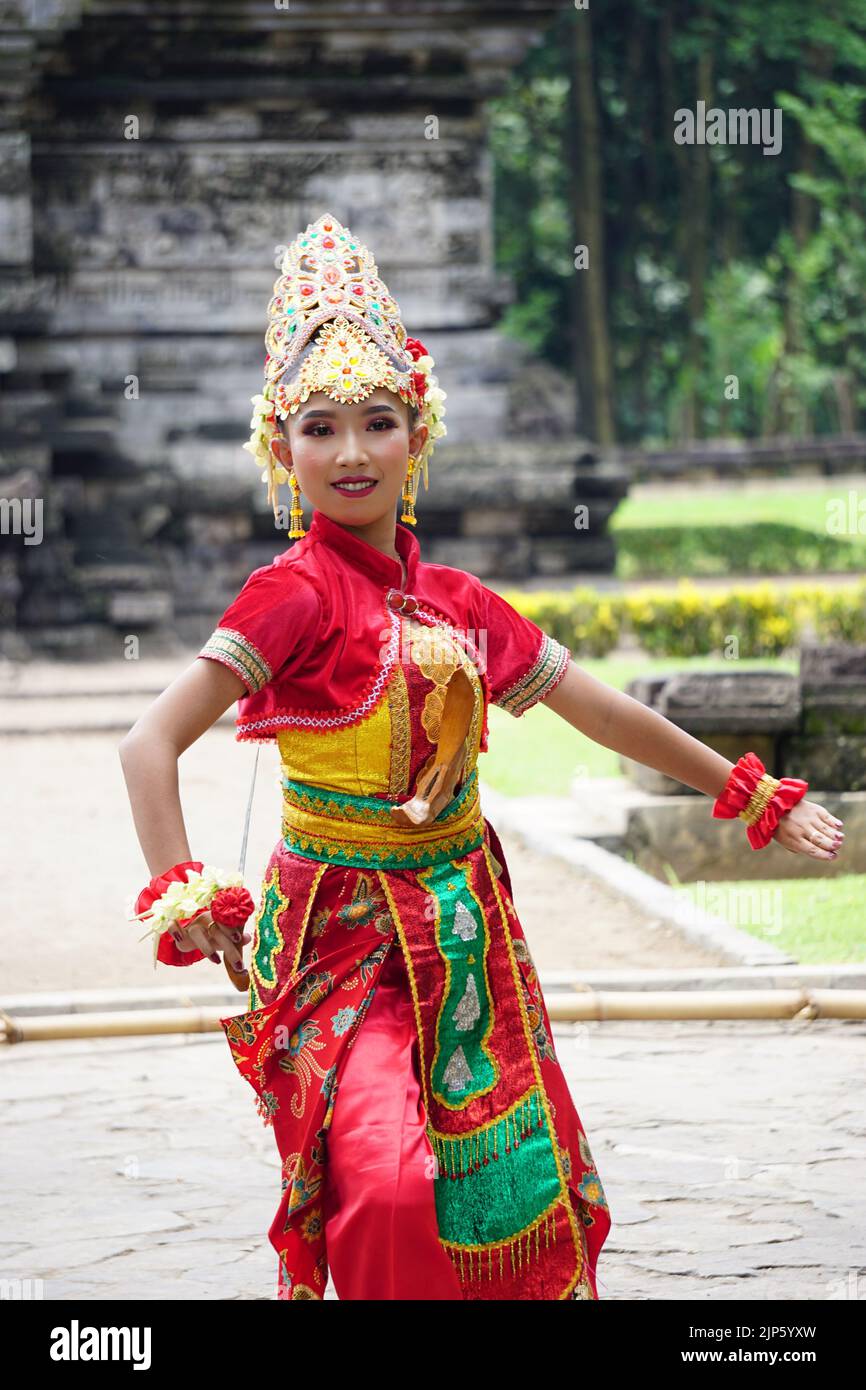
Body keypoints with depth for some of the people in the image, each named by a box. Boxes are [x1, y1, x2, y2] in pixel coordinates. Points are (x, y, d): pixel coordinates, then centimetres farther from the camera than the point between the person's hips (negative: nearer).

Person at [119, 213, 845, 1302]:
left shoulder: (455, 600, 7)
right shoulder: (295, 591, -11)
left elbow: (608, 714, 17)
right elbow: (151, 745, -18)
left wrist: (756, 798, 23)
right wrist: (182, 903, -27)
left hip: (461, 922, 6)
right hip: (343, 930, -6)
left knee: (502, 1194, 5)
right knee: (385, 1185, -24)